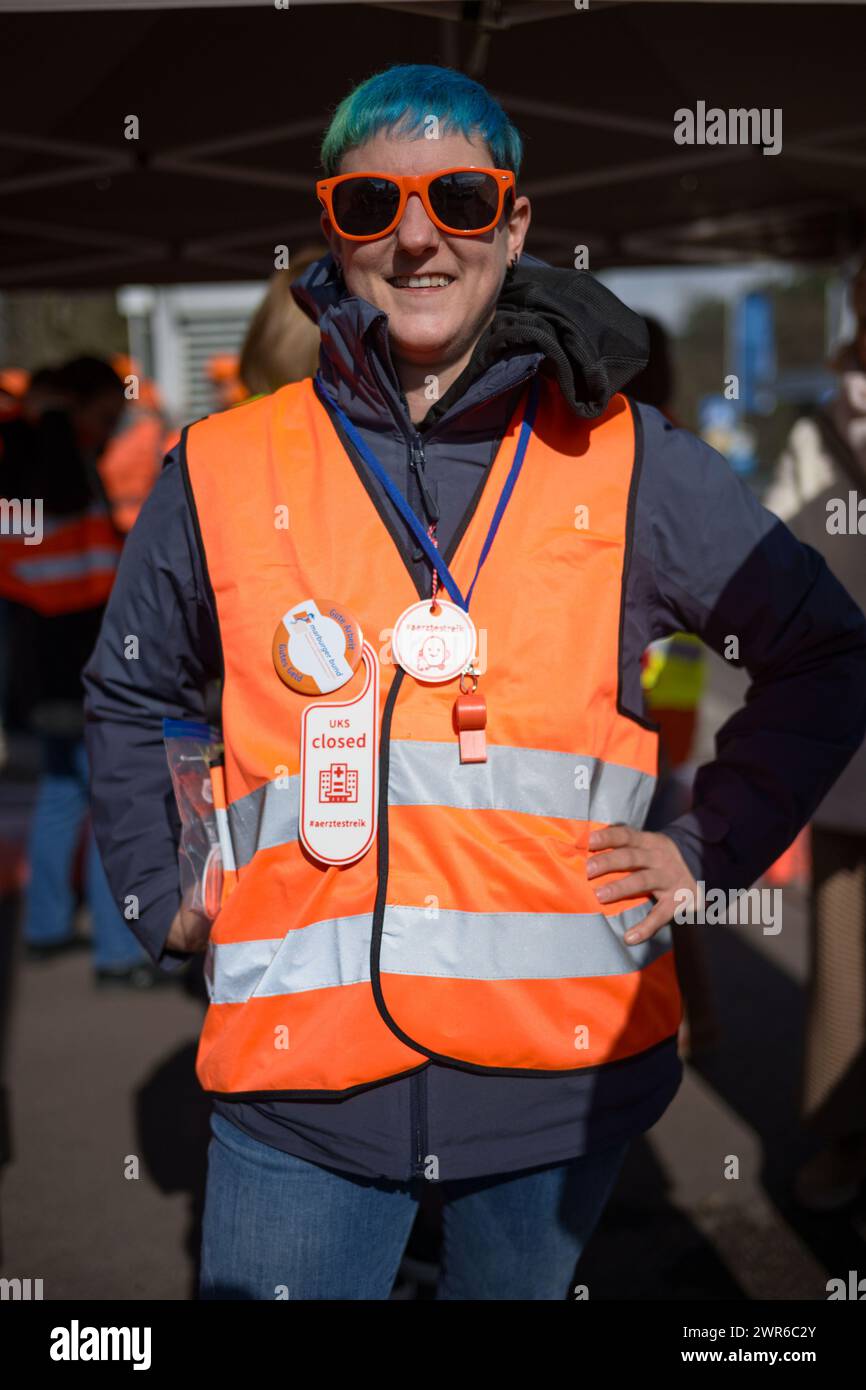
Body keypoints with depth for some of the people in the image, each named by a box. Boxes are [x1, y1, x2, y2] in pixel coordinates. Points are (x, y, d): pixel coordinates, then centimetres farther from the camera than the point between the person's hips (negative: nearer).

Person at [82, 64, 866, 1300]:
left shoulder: (625, 466, 3)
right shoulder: (225, 471, 4)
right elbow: (126, 701, 19)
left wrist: (713, 851, 4)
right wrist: (158, 904, 11)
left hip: (562, 1073, 1)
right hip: (298, 1076, 0)